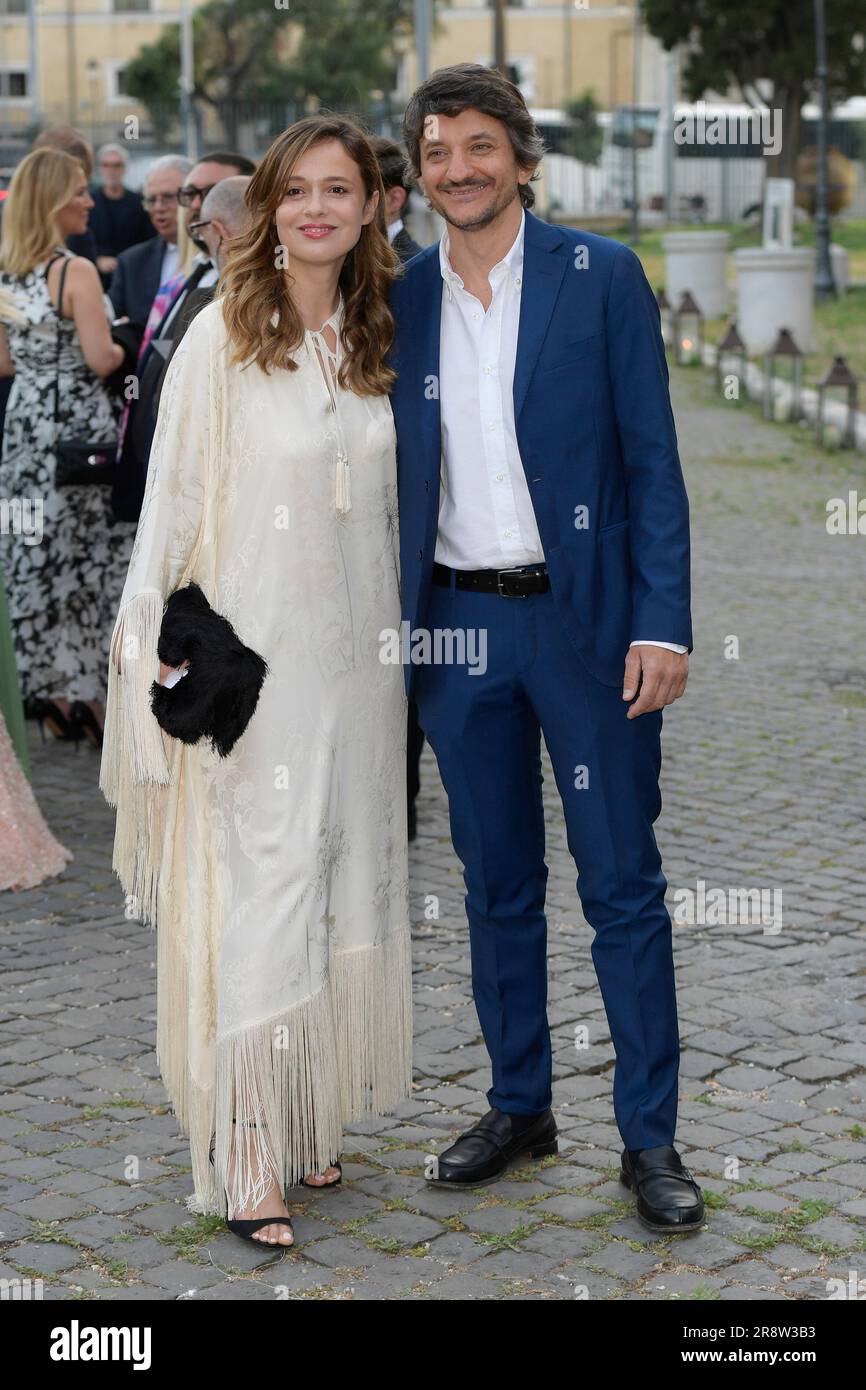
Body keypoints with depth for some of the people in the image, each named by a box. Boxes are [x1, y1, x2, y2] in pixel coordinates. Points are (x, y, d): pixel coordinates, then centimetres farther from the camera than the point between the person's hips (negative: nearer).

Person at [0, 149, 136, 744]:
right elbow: (100, 360, -17)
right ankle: (88, 694, 7)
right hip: (80, 425, -7)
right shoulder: (76, 271, -16)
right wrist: (124, 349, 3)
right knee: (91, 559, 3)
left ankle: (54, 693, 19)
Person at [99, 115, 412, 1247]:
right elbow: (172, 498, -7)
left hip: (357, 647, 6)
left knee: (345, 878, 10)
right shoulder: (222, 334, -7)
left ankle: (311, 1118, 23)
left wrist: (401, 637, 13)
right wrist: (166, 646, -11)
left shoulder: (378, 339, 9)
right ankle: (246, 1152, 2)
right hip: (252, 652, -5)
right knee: (259, 882, -6)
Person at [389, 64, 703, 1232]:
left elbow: (651, 458, -5)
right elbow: (394, 477, 10)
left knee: (624, 884, 1)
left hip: (584, 620, -3)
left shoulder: (602, 277, -3)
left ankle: (650, 1137, 11)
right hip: (456, 627, 3)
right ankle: (519, 1108, 26)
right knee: (497, 884, 13)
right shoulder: (399, 301, 6)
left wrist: (662, 624, -11)